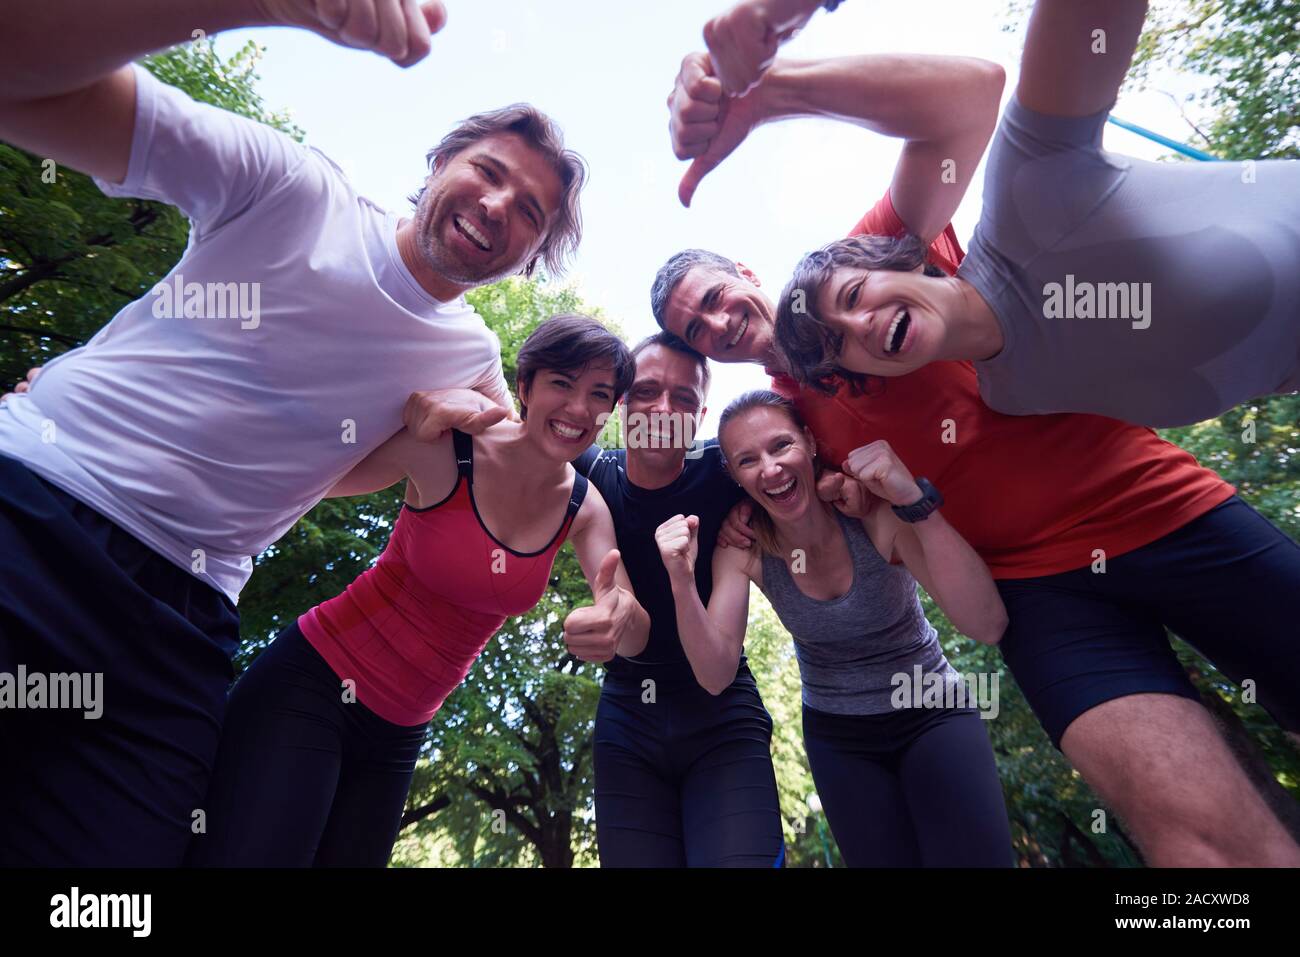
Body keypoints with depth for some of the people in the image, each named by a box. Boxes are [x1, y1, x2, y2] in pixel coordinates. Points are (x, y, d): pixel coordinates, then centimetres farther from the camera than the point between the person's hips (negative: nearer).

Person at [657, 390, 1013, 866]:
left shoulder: (876, 512, -25)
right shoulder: (744, 546, -17)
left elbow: (988, 626, -34)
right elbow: (716, 674, -19)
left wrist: (915, 501, -45)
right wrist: (682, 581, -36)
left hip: (933, 716, -1)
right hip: (837, 739, 2)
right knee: (885, 859, 7)